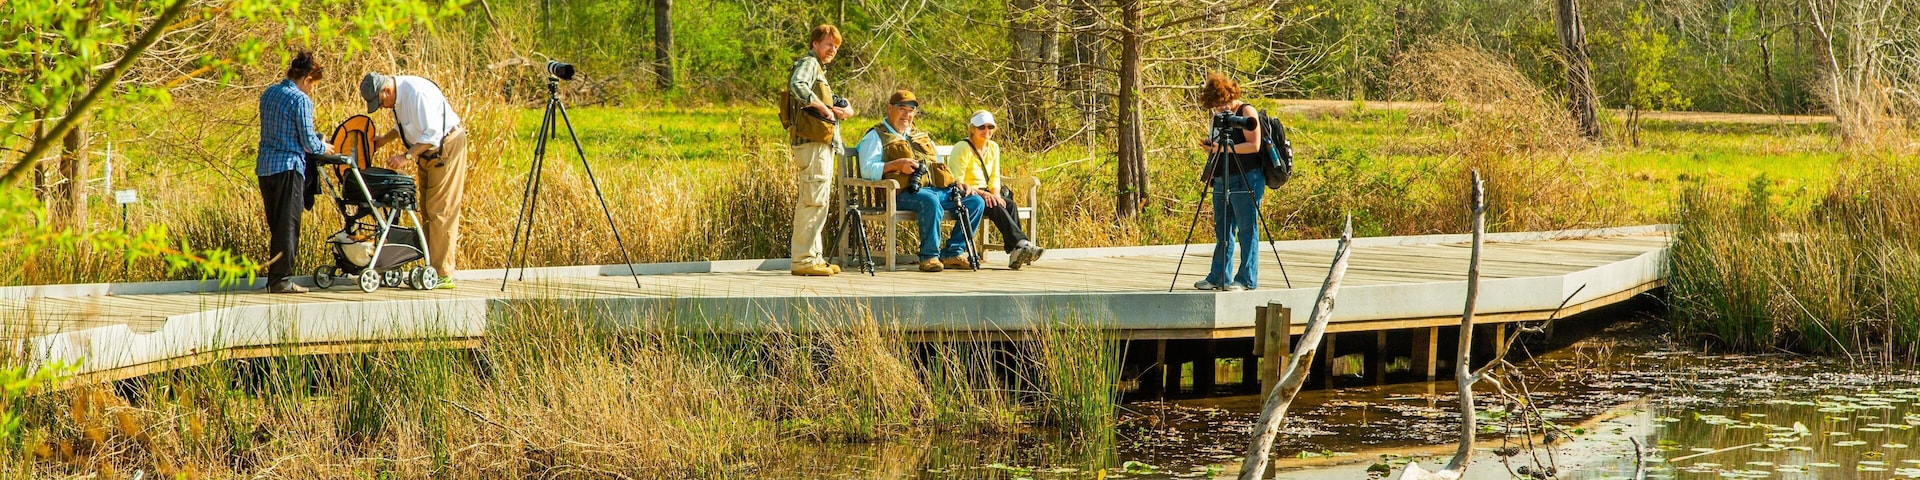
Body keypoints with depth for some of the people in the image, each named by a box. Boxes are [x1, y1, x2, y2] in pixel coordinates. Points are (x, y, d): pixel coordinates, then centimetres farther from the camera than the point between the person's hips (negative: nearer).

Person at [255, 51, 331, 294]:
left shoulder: (268, 93, 13)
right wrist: (323, 148, 10)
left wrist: (309, 142, 26)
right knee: (288, 225, -3)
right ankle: (281, 280, -4)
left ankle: (274, 277, 16)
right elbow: (308, 140, -12)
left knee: (275, 225, 13)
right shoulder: (301, 100, -11)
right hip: (288, 166, -8)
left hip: (265, 166, 8)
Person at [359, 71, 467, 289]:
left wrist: (406, 156, -28)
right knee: (427, 212, 8)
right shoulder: (396, 96, 2)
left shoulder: (416, 92, -26)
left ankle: (442, 275, -10)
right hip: (427, 152, 10)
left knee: (440, 211, -11)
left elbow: (432, 134, -28)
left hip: (446, 147, -10)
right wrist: (383, 139, 6)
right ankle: (433, 268, 11)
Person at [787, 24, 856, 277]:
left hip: (822, 145, 11)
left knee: (817, 201, 14)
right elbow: (797, 87, -28)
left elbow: (832, 101, 26)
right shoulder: (808, 63, -6)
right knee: (813, 201, -13)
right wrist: (823, 108, -19)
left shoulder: (819, 68, 25)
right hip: (812, 142, -11)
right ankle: (803, 260, -14)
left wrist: (844, 109, 3)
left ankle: (813, 257, 19)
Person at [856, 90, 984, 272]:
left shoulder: (921, 137, 31)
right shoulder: (876, 137, 10)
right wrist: (897, 164, -17)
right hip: (904, 194, -7)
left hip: (937, 189, 7)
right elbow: (867, 170, -4)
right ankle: (929, 256, -28)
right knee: (930, 201, -39)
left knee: (976, 202, -9)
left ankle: (953, 252, -9)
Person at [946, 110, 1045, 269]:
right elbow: (957, 182, -18)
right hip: (964, 197, -6)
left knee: (1011, 205, -24)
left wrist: (996, 194, -10)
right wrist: (982, 193, -28)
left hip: (984, 193, 6)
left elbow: (994, 179, 13)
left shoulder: (993, 147, 11)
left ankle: (1015, 255, -37)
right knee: (996, 207, -33)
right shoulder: (962, 148, -11)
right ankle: (1022, 244, -43)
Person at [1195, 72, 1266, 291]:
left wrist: (1226, 148, -21)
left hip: (1246, 179, -8)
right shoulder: (1220, 117, 15)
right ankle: (1217, 278, 13)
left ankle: (1246, 279, -4)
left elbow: (1254, 145, -15)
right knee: (1222, 231, 10)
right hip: (1222, 181, 8)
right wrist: (1210, 148, 0)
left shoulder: (1246, 112, -7)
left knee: (1246, 230, -5)